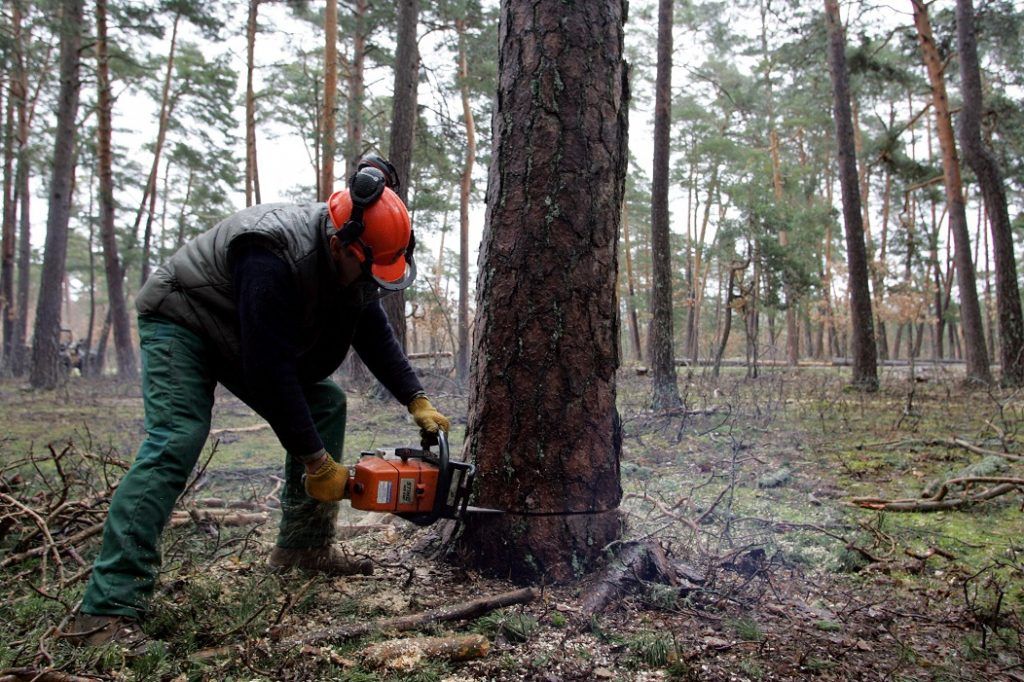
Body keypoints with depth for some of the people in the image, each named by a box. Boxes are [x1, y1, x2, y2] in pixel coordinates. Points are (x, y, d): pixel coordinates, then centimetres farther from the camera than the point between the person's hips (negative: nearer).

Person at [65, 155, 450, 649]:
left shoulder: (355, 261, -12)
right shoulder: (274, 257, -38)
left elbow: (375, 334, 0)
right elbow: (270, 372, -38)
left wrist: (417, 401, -8)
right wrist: (317, 462, -31)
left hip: (251, 336, 8)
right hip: (180, 324, -8)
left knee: (326, 404, -2)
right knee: (175, 443, -25)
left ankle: (302, 548, 6)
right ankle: (106, 610, -22)